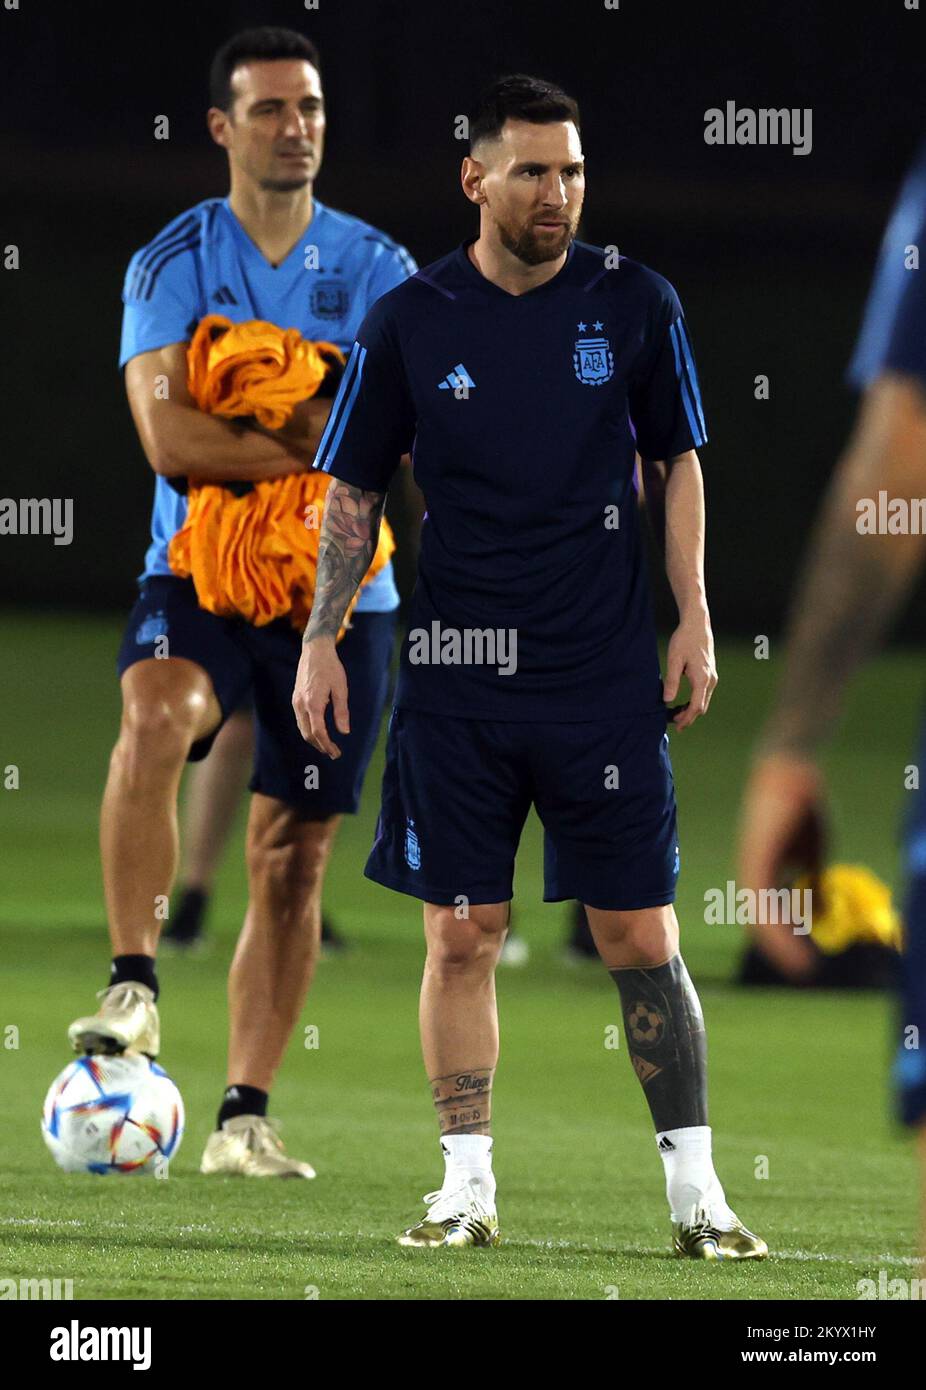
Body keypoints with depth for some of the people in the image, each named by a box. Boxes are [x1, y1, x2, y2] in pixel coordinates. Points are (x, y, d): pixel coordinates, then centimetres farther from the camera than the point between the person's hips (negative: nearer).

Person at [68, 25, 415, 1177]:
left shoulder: (377, 269, 5)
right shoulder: (171, 266, -1)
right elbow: (171, 443, -14)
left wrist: (247, 433, -17)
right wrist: (318, 448, -15)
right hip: (198, 573, -2)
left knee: (293, 860, 4)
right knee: (153, 718, -35)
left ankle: (244, 1117, 11)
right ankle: (133, 988, -30)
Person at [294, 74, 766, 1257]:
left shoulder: (635, 305, 1)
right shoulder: (406, 323, 0)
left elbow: (679, 460, 10)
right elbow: (353, 491, 8)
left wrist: (693, 616, 2)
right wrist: (320, 640, 2)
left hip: (606, 677, 0)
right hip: (455, 677, 0)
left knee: (642, 938, 0)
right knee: (461, 936, 2)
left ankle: (695, 1191, 5)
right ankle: (467, 1188, 9)